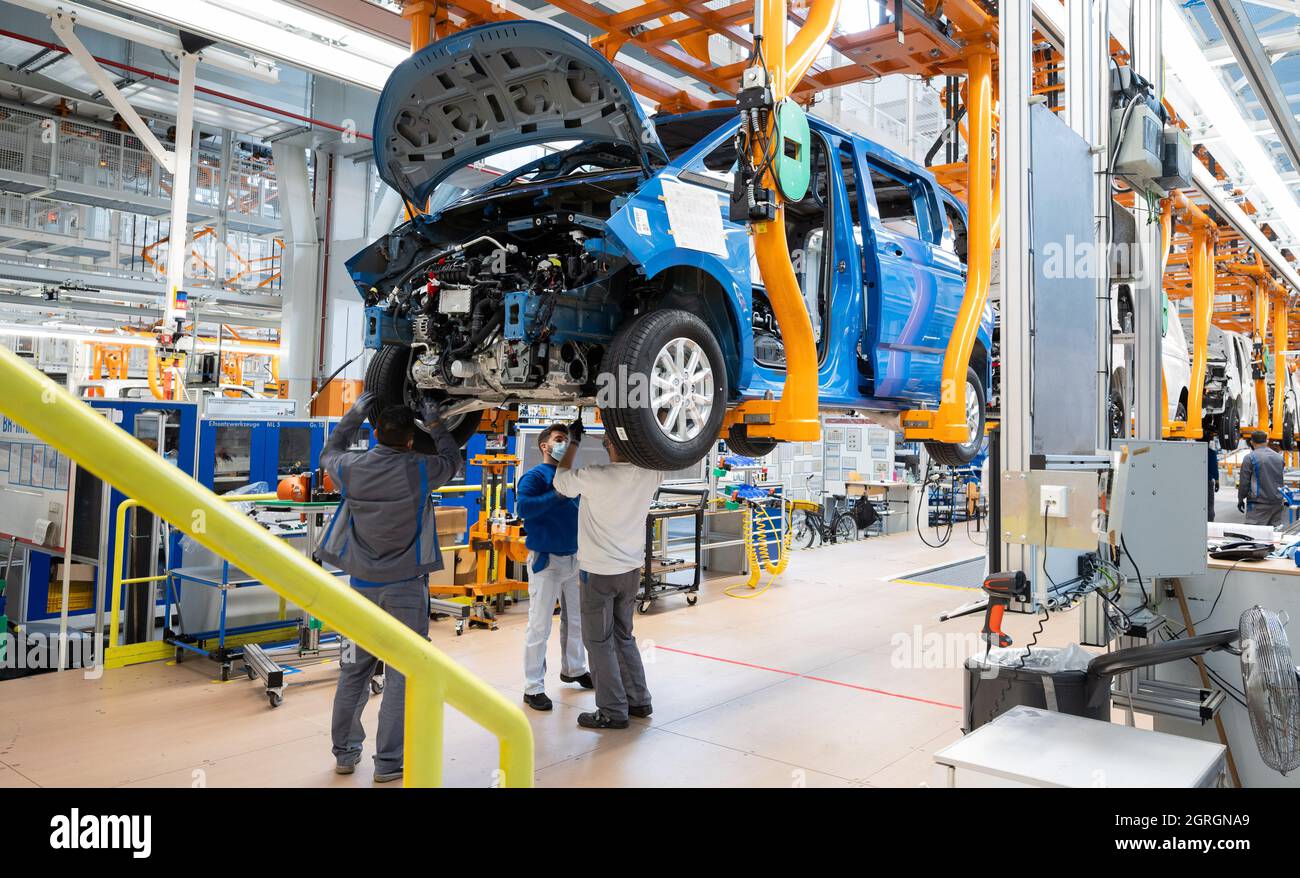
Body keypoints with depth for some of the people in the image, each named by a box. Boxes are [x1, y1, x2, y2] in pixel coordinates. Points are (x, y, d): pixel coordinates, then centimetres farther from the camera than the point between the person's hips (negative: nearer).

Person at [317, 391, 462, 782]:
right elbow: (453, 459, 8)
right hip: (406, 587, -4)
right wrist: (434, 423, 15)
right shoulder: (419, 471, -13)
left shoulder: (352, 468, -5)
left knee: (354, 670, 15)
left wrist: (354, 414, 21)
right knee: (401, 674, 2)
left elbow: (329, 453, 19)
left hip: (362, 584, 4)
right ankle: (388, 761, 6)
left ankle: (345, 752, 26)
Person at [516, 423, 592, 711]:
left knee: (575, 619, 19)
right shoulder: (535, 475, -9)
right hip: (546, 559, -7)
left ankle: (573, 668, 38)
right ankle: (533, 687, 5)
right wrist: (558, 495, -29)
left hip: (574, 557, 7)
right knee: (539, 626, -3)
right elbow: (524, 506, -27)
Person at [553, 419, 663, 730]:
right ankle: (638, 700, 25)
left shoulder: (597, 477, -23)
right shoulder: (650, 475, -8)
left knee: (599, 641, 6)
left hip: (599, 573, -6)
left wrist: (574, 441, 7)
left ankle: (612, 711, 10)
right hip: (631, 570, 6)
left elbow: (561, 481, -4)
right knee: (624, 636, 20)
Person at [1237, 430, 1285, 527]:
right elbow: (1281, 481, 21)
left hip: (1258, 504, -6)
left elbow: (1244, 482, -7)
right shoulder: (1279, 457, 11)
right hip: (1277, 503, 6)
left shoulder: (1250, 458, -9)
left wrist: (1240, 499, 4)